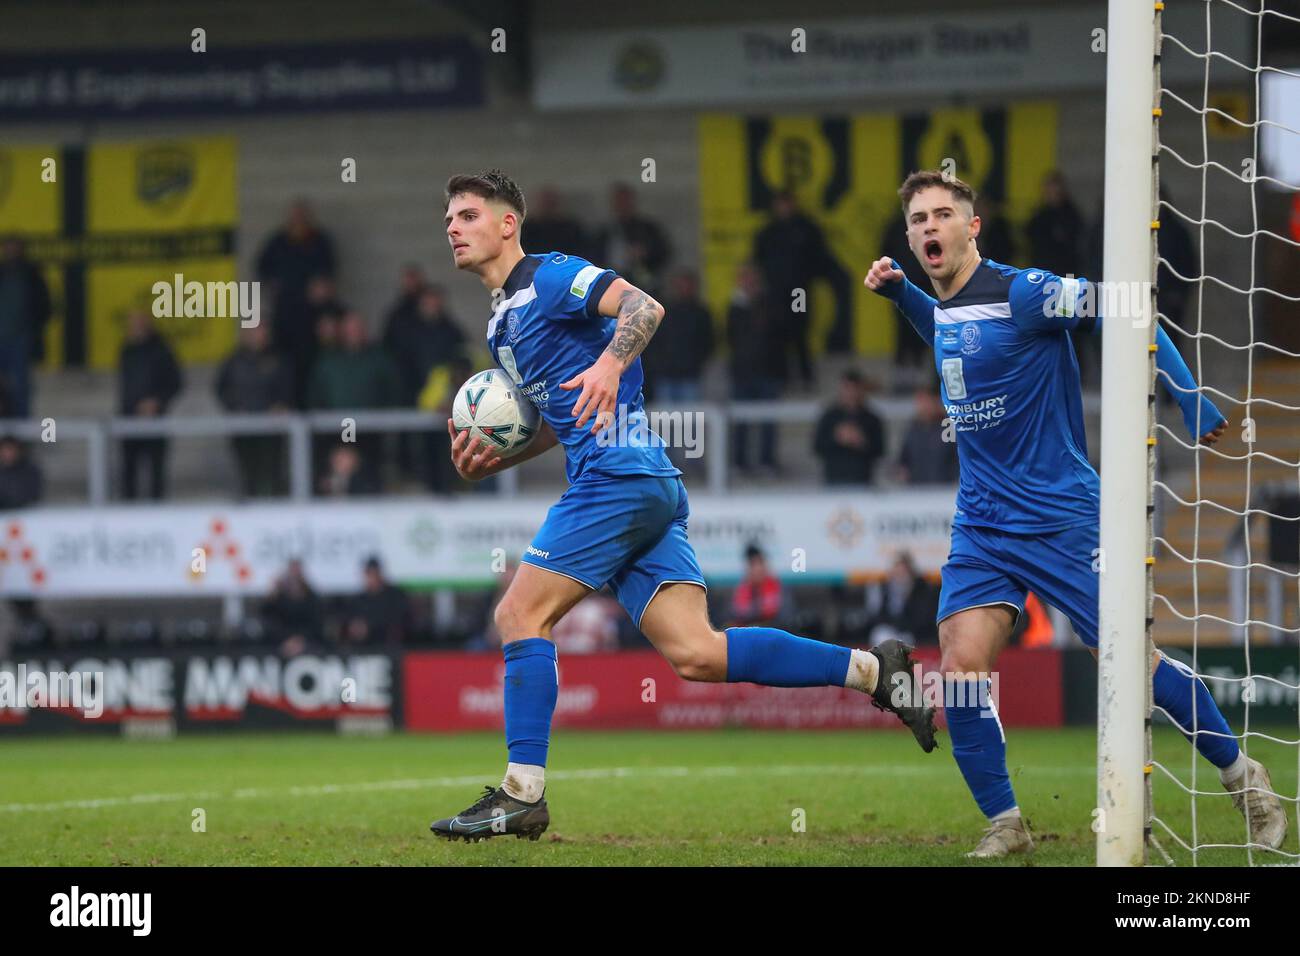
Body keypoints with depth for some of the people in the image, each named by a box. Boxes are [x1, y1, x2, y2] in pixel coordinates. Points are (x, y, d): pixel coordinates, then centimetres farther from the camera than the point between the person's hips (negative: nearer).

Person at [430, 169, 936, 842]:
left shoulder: (550, 277, -3)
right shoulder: (503, 321, 25)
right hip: (647, 485, 9)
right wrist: (490, 459, 16)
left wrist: (609, 365, -33)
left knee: (520, 614, -8)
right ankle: (871, 671, -1)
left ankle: (522, 795, -8)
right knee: (694, 654, -3)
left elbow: (643, 306, -17)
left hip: (618, 476, -9)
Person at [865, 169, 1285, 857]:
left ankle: (1241, 774, 19)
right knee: (961, 669, -11)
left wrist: (1193, 401, -18)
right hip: (981, 529, 6)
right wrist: (897, 292, 16)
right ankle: (1004, 826, 1)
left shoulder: (1020, 293, -15)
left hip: (1063, 518, -6)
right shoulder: (944, 308, 8)